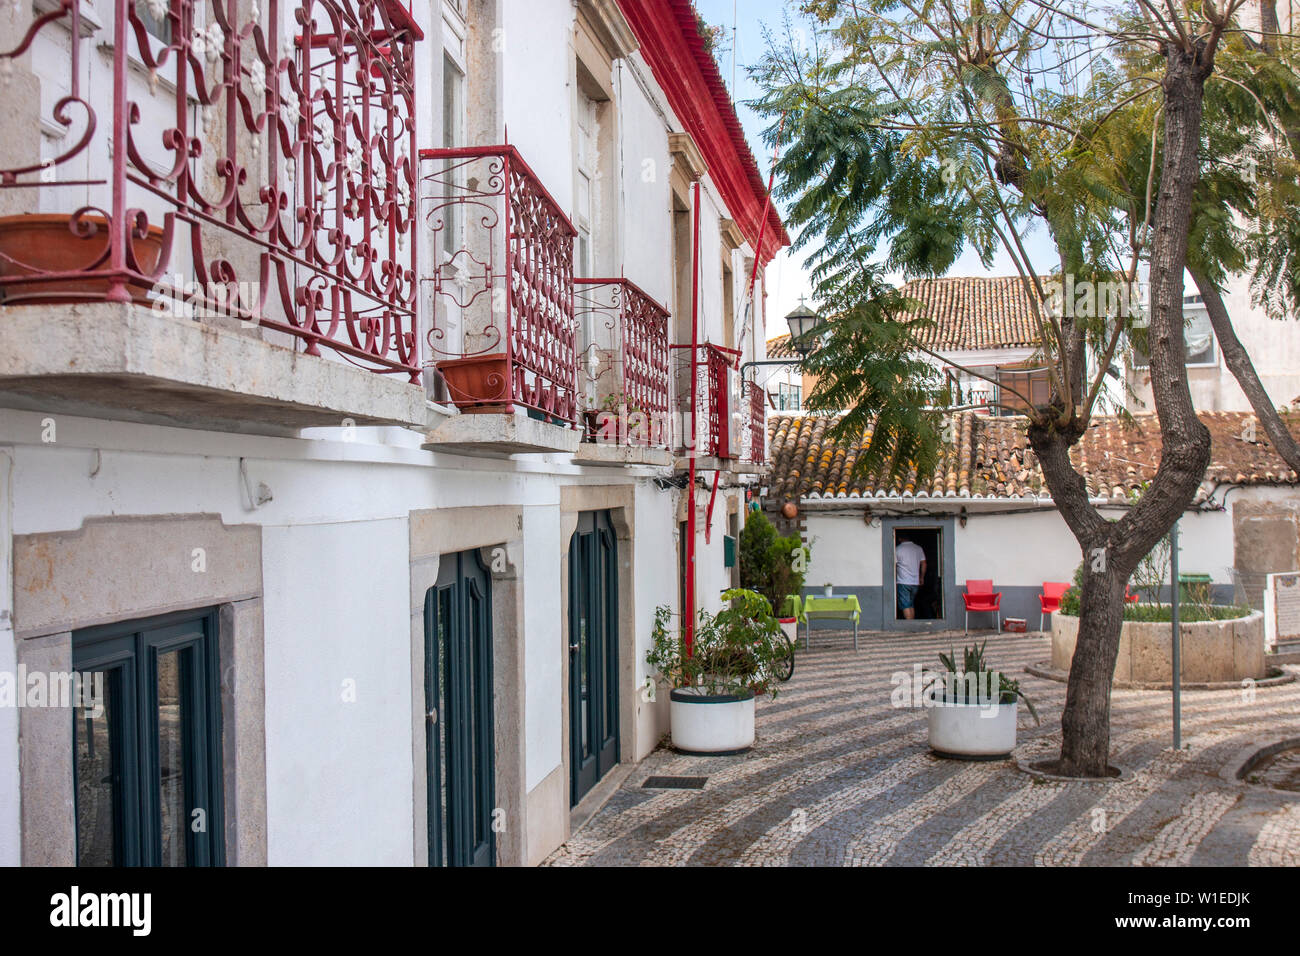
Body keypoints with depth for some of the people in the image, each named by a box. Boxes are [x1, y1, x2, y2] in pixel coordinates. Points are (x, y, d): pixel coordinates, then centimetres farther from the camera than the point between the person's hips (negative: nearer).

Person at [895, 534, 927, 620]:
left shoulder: (897, 549, -6)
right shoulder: (918, 548, 7)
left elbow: (894, 566, -4)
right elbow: (923, 564, 10)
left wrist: (894, 580, 7)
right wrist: (921, 578, 20)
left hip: (903, 582, -5)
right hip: (915, 582, 5)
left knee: (906, 606, -4)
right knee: (911, 605, 16)